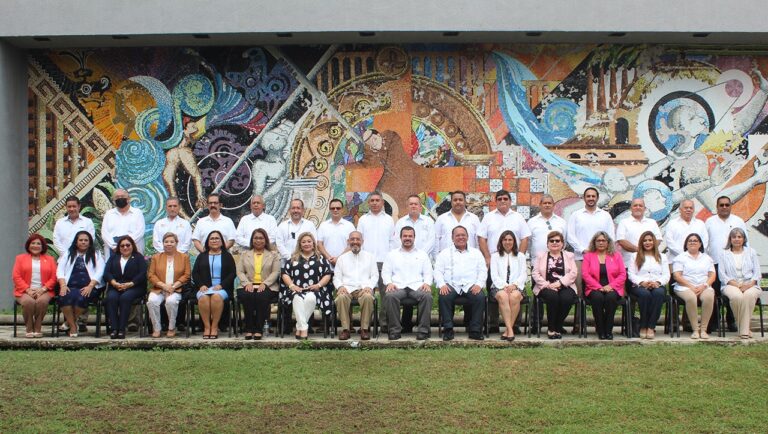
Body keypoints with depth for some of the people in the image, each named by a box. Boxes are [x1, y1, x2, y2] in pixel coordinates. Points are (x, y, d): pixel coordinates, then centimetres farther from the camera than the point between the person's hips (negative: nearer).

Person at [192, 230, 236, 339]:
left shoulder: (227, 256, 16)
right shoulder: (202, 256, 22)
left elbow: (232, 273, 5)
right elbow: (195, 273, 13)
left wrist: (221, 285, -10)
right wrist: (201, 285, -7)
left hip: (222, 288, -1)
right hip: (205, 287, 2)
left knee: (217, 296, -36)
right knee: (203, 297, -34)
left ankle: (215, 326, -27)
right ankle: (206, 326, -27)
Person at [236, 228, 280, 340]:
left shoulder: (273, 255, 17)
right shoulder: (244, 254, 22)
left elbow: (276, 272, 4)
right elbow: (239, 272, 10)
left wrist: (264, 283, -13)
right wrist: (247, 283, -10)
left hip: (267, 287, -1)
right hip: (248, 286, 1)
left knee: (261, 296, -36)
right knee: (246, 296, -34)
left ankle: (258, 329, -29)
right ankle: (249, 329, -26)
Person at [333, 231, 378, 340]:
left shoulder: (369, 257, 19)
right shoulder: (342, 258, 20)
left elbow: (375, 276, 13)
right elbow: (336, 277, 15)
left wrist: (369, 287, -7)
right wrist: (340, 286, -8)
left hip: (364, 288, -1)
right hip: (347, 288, 1)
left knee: (368, 297, -36)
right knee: (341, 298, -35)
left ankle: (364, 328, -25)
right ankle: (345, 328, -25)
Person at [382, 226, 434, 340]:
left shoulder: (422, 255, 23)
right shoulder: (392, 254, 22)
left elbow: (428, 273, 15)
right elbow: (385, 272, 14)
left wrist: (427, 283, -7)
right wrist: (389, 283, -7)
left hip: (417, 287, 0)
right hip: (398, 286, 0)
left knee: (427, 296, -33)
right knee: (390, 296, -35)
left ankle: (423, 330, -26)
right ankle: (395, 329, -25)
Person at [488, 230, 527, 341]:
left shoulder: (520, 256, 19)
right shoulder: (495, 256, 16)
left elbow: (524, 274, 8)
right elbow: (494, 275, 5)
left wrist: (514, 285, -12)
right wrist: (504, 286, -14)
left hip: (516, 287, 1)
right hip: (499, 287, -1)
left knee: (514, 296, -36)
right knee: (503, 296, -36)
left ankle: (508, 329, -30)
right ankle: (510, 330, -39)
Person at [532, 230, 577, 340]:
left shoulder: (569, 256, 18)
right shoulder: (540, 256, 17)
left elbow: (573, 273, 3)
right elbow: (535, 273, 5)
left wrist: (559, 283, -13)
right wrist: (547, 285, -11)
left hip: (565, 286, 1)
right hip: (546, 287, -1)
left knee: (567, 298, -32)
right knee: (553, 296, -34)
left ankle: (558, 326, -13)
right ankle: (551, 328, -19)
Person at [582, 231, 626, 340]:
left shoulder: (616, 255, 15)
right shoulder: (588, 255, 12)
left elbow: (623, 274, 5)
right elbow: (585, 274, 0)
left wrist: (611, 286, -11)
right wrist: (599, 287, -13)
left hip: (612, 289, 0)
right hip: (594, 289, 0)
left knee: (611, 297, -34)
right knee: (597, 297, -35)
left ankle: (608, 330, -23)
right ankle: (600, 331, -24)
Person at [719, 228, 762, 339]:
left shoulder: (751, 252, 19)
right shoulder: (724, 254, 15)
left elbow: (757, 273, 10)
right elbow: (722, 275, 5)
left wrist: (749, 284, -10)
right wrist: (736, 284, -11)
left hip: (750, 285, 1)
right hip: (731, 285, -1)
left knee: (749, 295, -36)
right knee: (736, 296, -37)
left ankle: (744, 329, -30)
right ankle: (744, 328, -21)